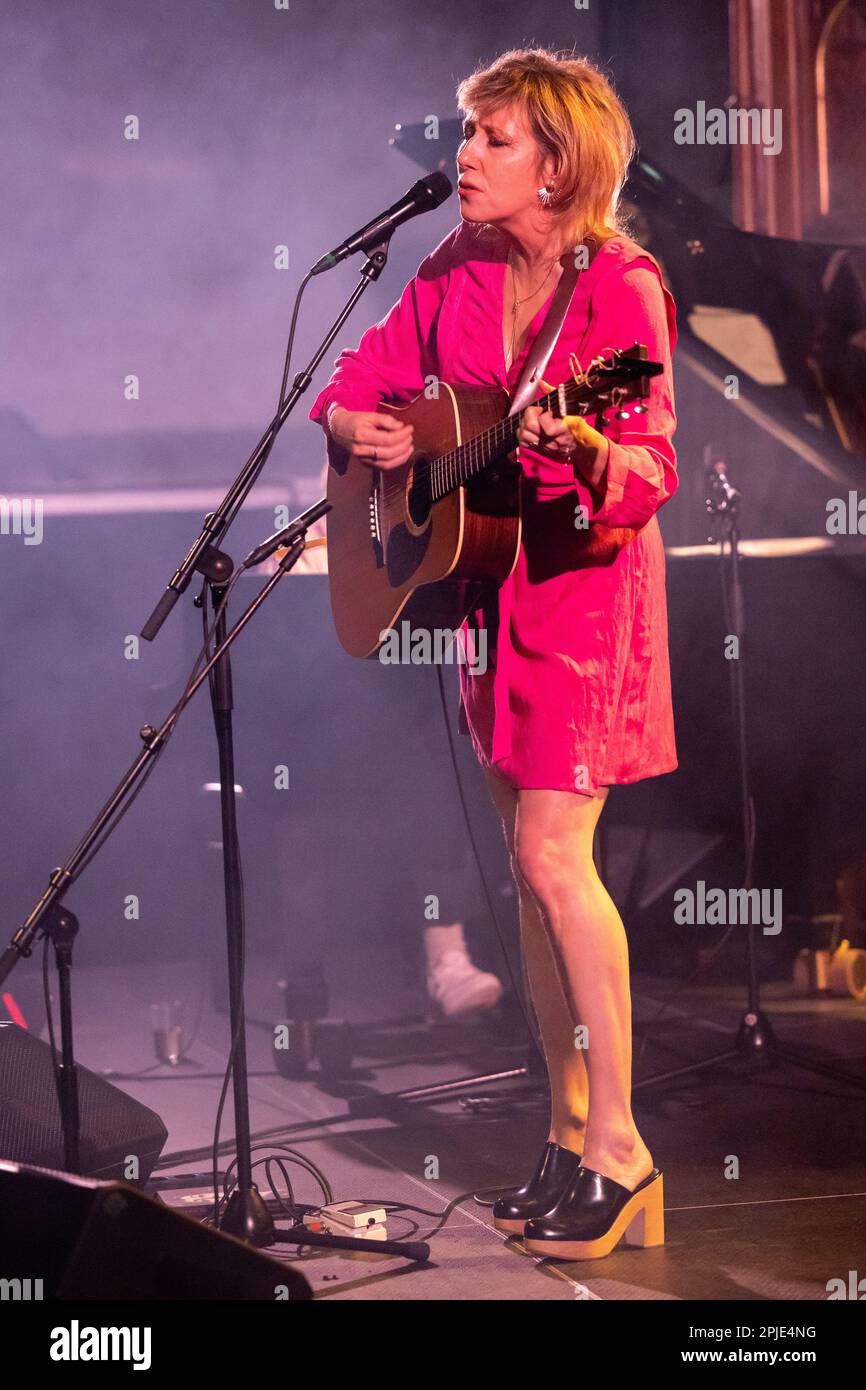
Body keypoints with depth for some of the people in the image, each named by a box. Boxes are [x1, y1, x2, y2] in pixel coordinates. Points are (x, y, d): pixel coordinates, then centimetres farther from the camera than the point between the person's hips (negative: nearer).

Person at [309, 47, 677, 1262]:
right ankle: (571, 1129, 18)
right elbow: (356, 382, 12)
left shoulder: (617, 286, -15)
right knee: (532, 863, 9)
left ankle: (618, 1145, -3)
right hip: (487, 580, 6)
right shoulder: (456, 275, 4)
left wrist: (595, 453, -41)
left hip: (587, 582, -6)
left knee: (553, 856, -12)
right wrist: (356, 428, -9)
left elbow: (654, 466, -20)